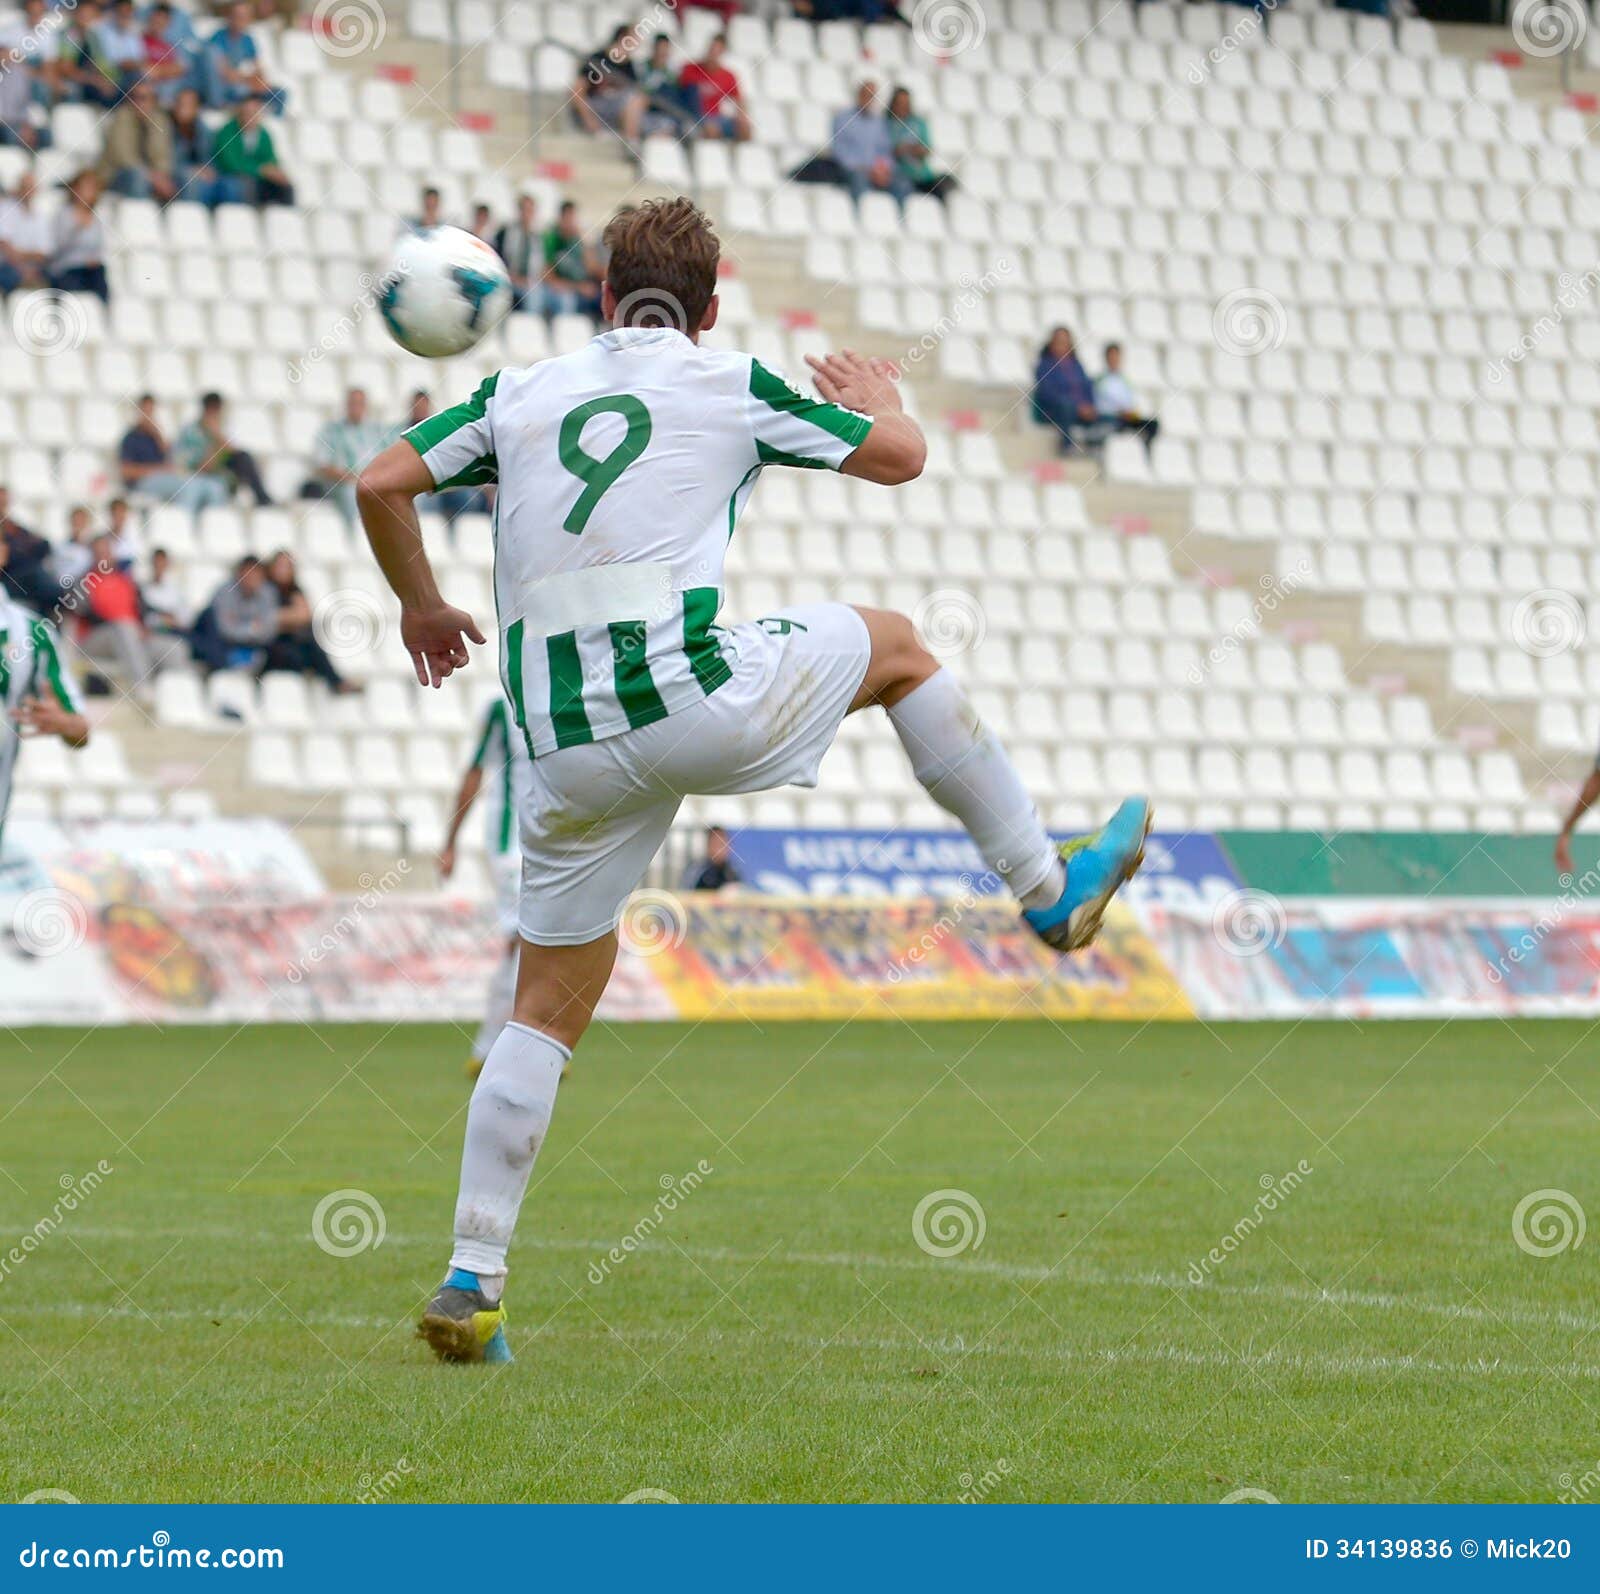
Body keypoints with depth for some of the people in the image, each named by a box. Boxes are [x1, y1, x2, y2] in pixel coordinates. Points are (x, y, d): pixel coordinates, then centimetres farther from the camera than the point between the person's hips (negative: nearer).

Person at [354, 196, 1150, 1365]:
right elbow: (899, 457, 17)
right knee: (893, 646, 24)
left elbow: (381, 484, 11)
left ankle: (472, 1281, 4)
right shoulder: (730, 386, 8)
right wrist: (880, 396, 40)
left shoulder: (521, 393, 16)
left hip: (567, 744, 3)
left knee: (547, 1011, 12)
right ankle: (1048, 888, 29)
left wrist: (422, 605, 27)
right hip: (690, 696, -3)